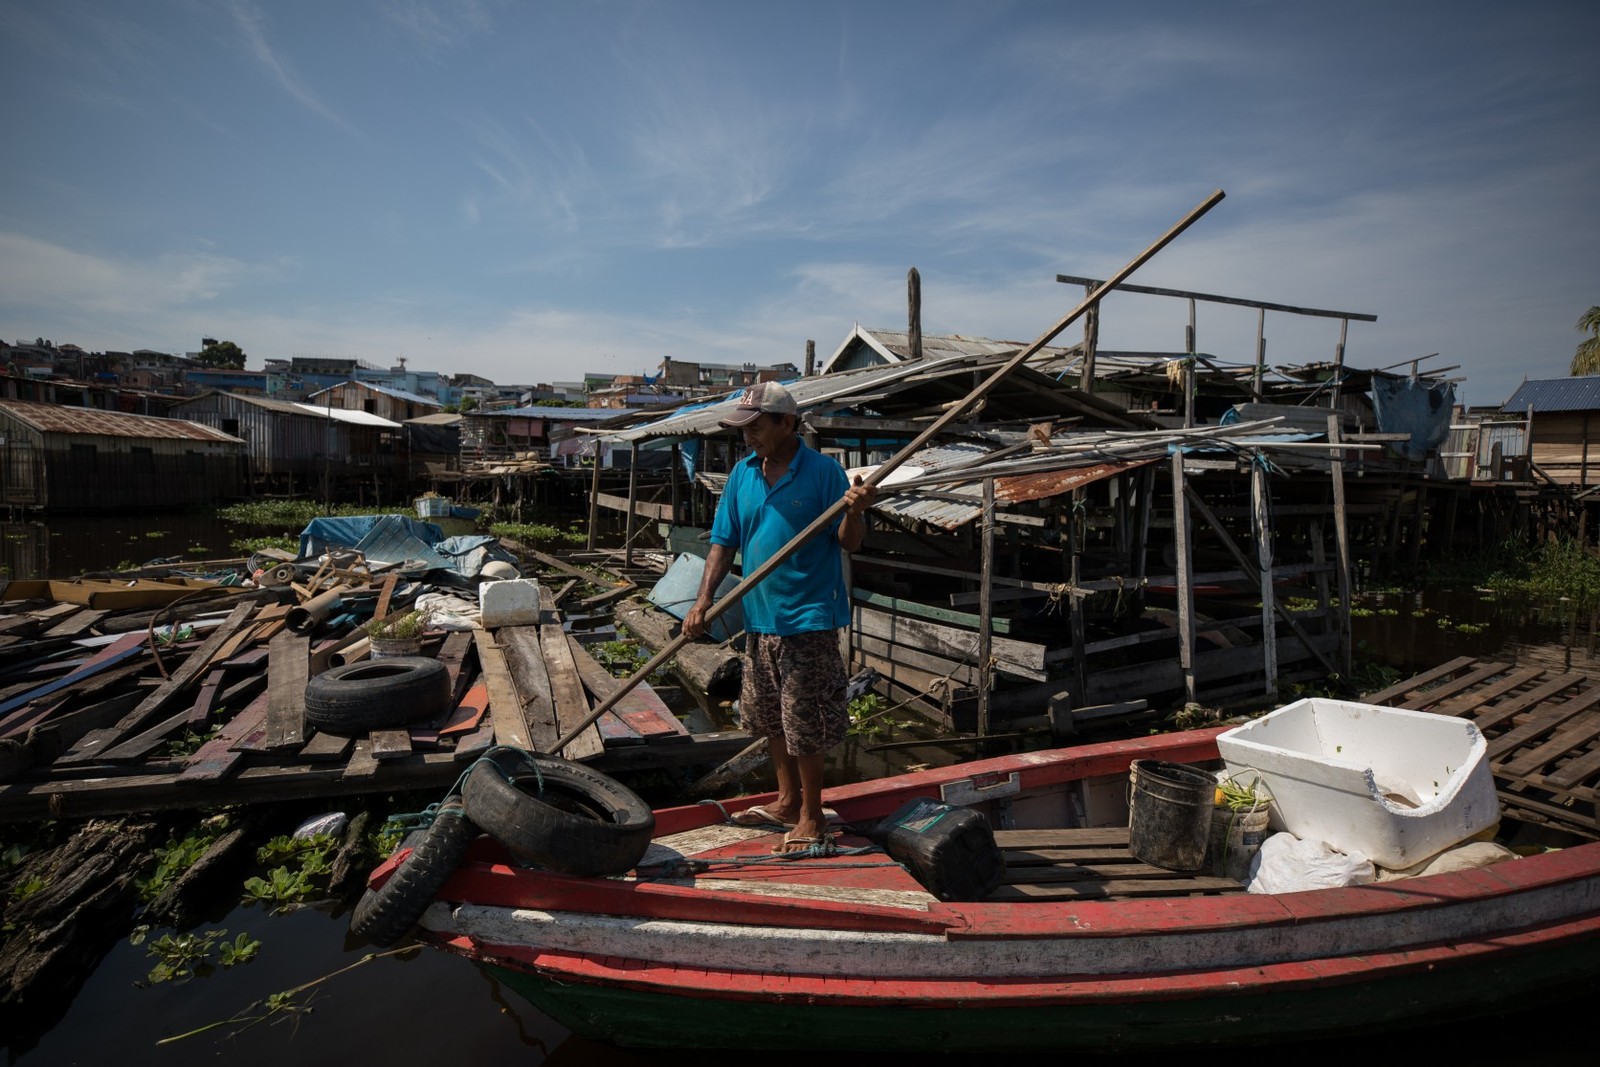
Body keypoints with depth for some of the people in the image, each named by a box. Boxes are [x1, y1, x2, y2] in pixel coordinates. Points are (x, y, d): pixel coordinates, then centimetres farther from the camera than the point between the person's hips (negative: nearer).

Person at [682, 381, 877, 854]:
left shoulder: (823, 470, -10)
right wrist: (704, 599, -1)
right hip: (759, 616, 7)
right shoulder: (742, 473, 6)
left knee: (805, 724, 2)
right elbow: (724, 541, 8)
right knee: (770, 718, 19)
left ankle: (811, 816, 20)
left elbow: (848, 543, -9)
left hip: (808, 618, -7)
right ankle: (787, 800, 38)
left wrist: (854, 512, -30)